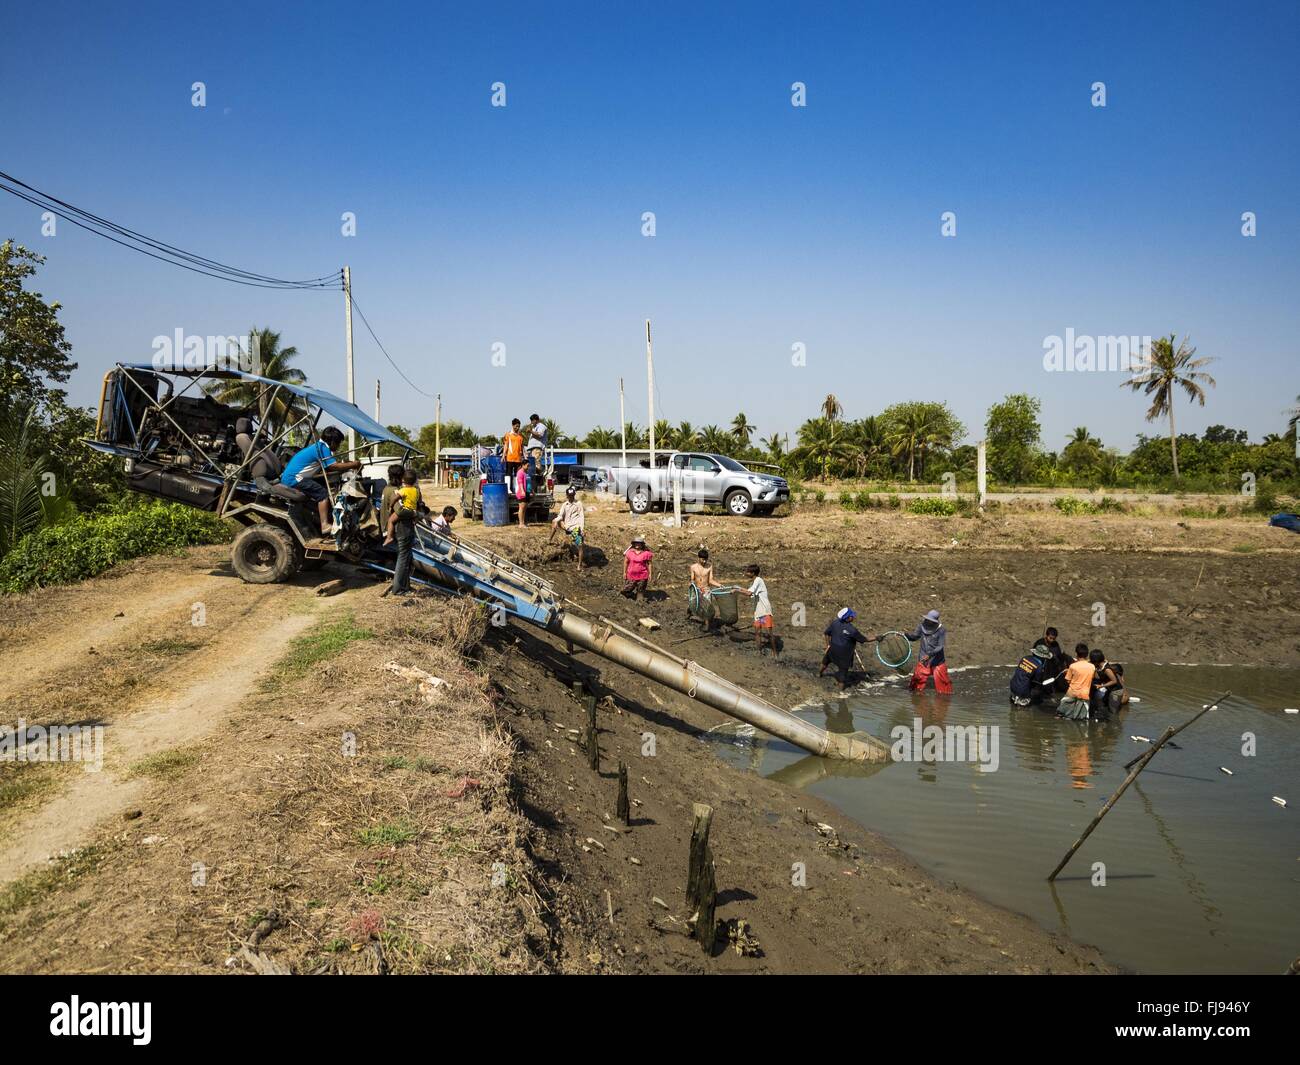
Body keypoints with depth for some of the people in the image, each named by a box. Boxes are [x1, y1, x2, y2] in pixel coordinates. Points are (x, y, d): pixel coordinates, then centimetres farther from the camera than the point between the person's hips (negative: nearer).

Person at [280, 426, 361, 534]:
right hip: (293, 479, -10)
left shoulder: (318, 446, 17)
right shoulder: (322, 448, -13)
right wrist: (353, 465, -9)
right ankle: (325, 526, -23)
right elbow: (335, 466, -20)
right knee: (322, 493, -16)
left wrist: (347, 465, 7)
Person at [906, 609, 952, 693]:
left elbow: (940, 647, -21)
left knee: (941, 679, 3)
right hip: (923, 659, 3)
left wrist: (929, 654, -32)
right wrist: (906, 634, -11)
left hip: (937, 661, -3)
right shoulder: (922, 626, -7)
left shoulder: (941, 631, -19)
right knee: (918, 677, 8)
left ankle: (945, 693, 24)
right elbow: (915, 636, 7)